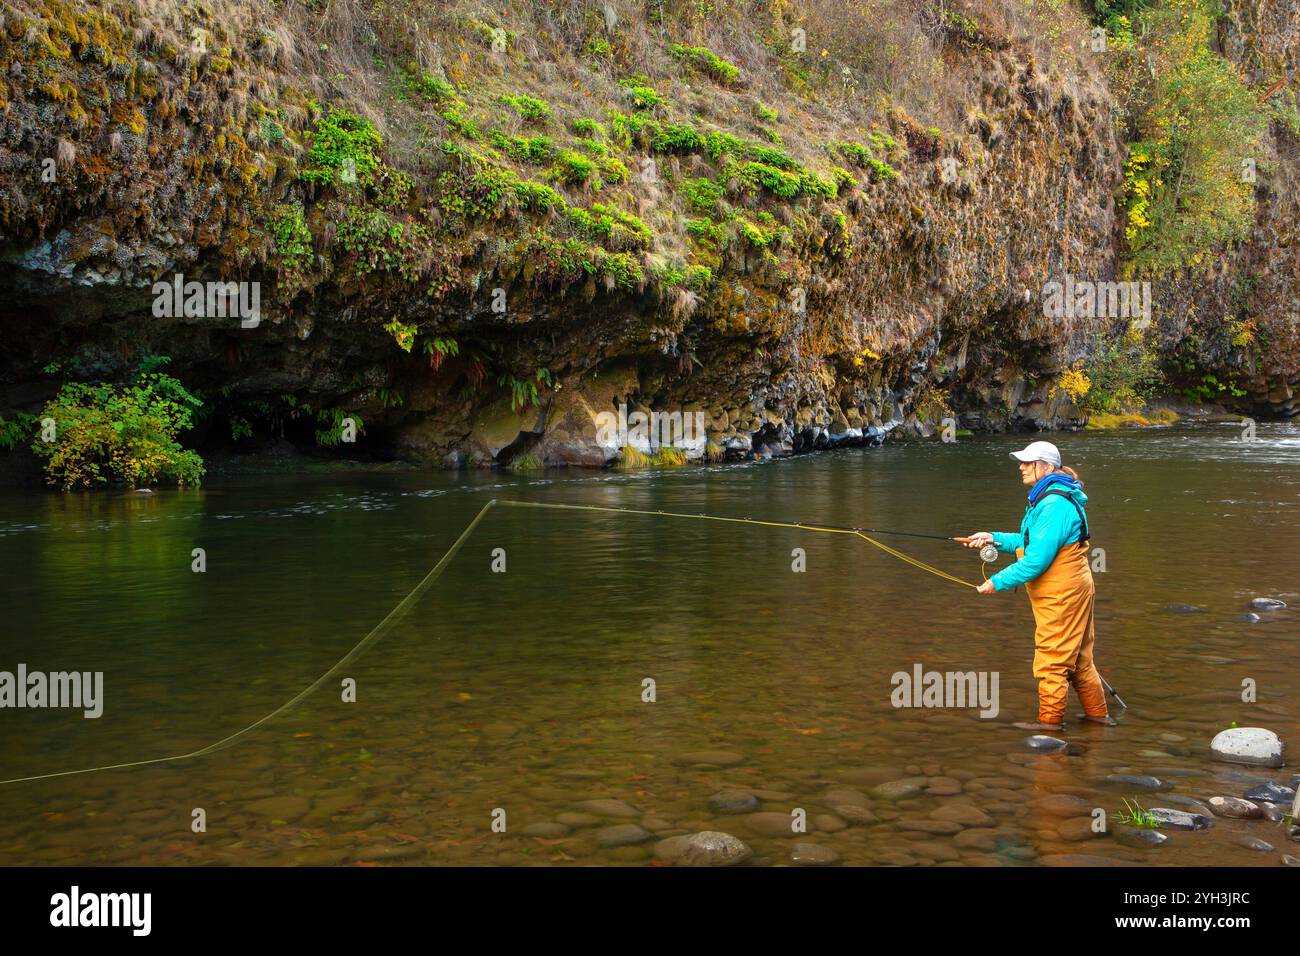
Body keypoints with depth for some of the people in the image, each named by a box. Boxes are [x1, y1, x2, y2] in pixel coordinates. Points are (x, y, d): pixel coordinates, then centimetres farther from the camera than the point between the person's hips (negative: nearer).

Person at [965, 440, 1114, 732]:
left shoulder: (1055, 505, -23)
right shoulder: (1045, 498, 12)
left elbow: (1037, 559, -26)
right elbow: (1031, 542, 18)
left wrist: (998, 582, -19)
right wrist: (995, 539, 6)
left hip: (1061, 594, -11)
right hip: (1066, 591, 11)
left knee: (1052, 658, 0)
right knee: (1077, 657, 19)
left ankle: (1050, 721, 11)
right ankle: (1097, 713, 29)